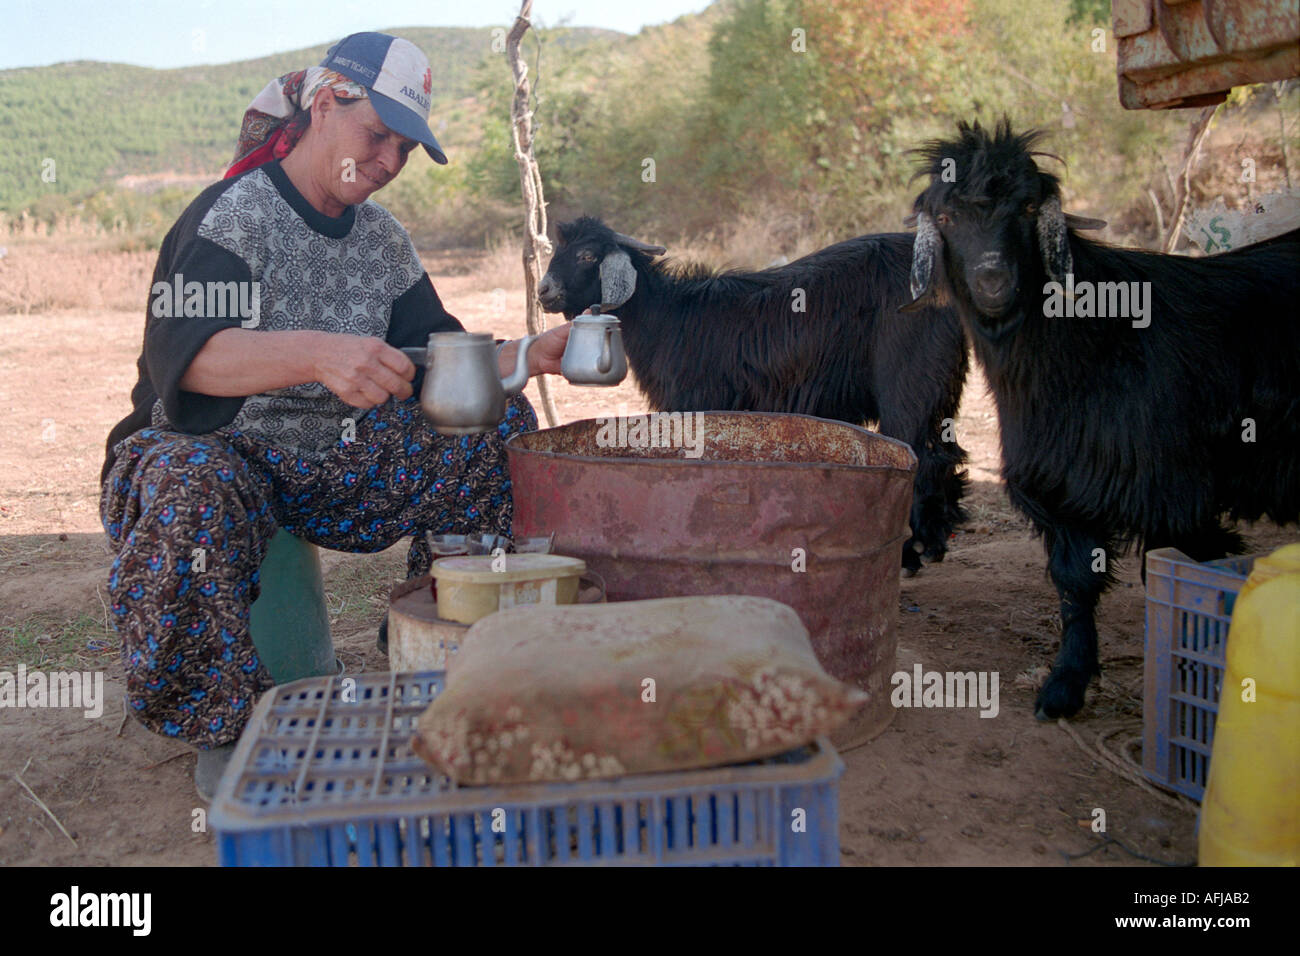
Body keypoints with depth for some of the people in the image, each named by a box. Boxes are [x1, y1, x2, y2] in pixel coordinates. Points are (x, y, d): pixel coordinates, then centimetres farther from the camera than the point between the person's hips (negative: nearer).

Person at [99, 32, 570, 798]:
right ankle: (223, 732, -23)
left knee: (501, 426, -7)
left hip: (336, 461, 6)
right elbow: (187, 356, -31)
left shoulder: (381, 237, 9)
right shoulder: (232, 216, -13)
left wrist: (524, 356, -13)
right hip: (218, 450, -6)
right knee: (194, 491, -42)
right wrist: (318, 353, -49)